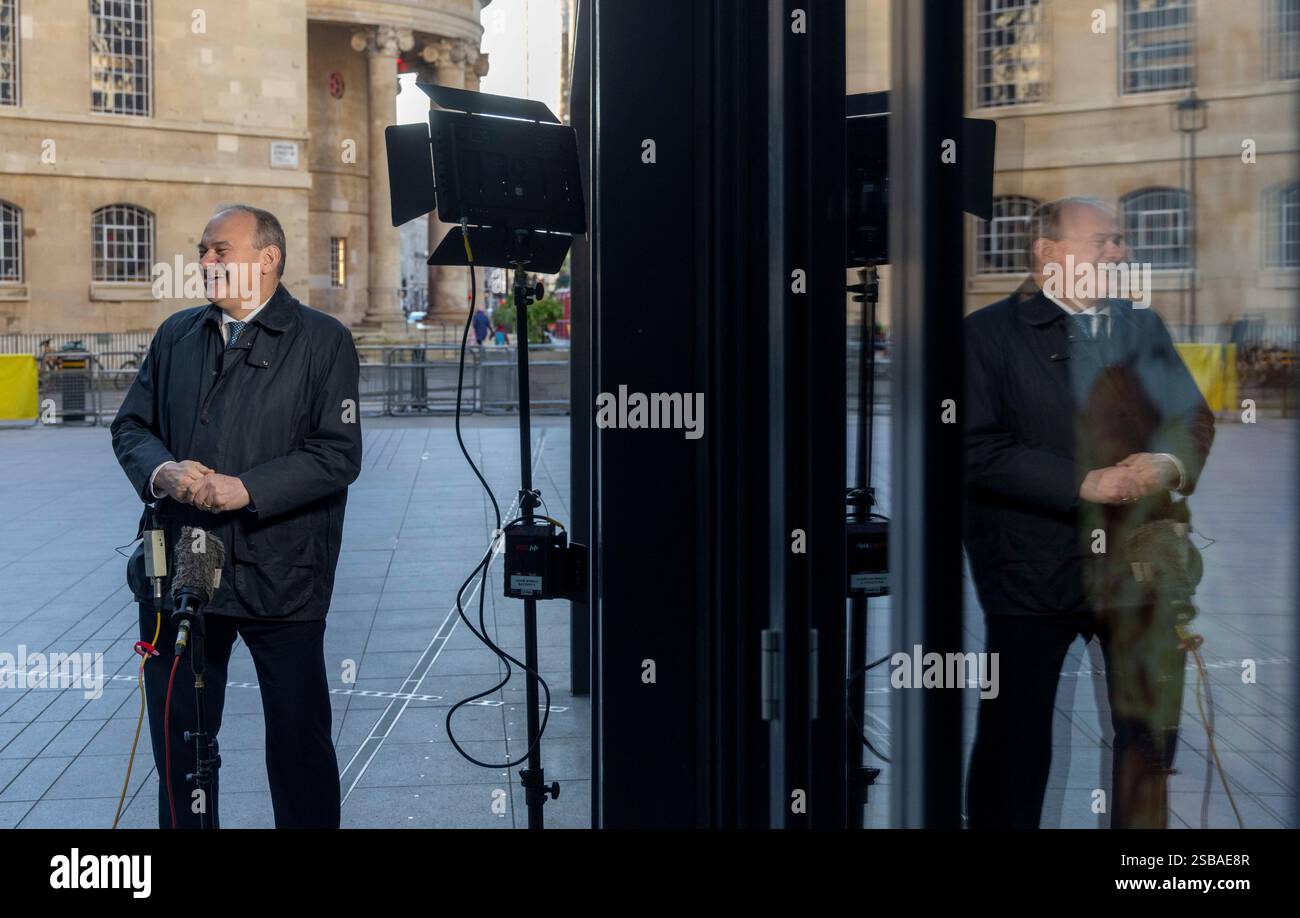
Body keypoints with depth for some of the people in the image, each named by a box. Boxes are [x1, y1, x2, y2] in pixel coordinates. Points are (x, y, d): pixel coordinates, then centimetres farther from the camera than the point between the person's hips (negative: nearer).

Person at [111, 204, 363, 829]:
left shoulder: (323, 341, -2)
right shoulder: (176, 335, 14)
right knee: (178, 735, 13)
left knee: (300, 739, 3)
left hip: (280, 582, -4)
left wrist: (245, 489, -18)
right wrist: (162, 472, -9)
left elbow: (338, 454, -9)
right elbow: (131, 425, 14)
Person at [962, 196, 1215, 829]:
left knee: (1152, 732, 12)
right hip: (1033, 569, -5)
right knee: (1014, 741, 3)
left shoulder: (1145, 327, 14)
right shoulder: (988, 333, -4)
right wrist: (1084, 483, -19)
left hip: (1140, 561, 5)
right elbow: (979, 451, -13)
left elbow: (1194, 416, 10)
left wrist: (1171, 464, -13)